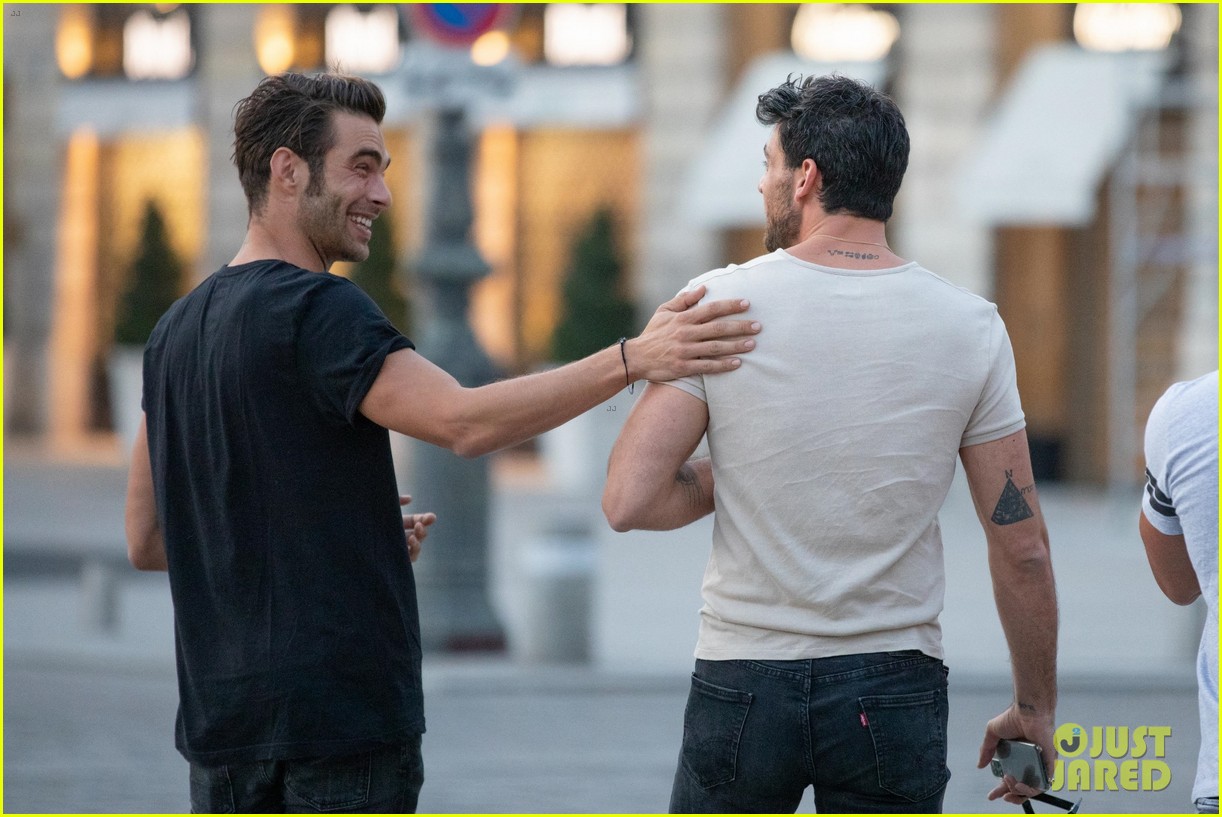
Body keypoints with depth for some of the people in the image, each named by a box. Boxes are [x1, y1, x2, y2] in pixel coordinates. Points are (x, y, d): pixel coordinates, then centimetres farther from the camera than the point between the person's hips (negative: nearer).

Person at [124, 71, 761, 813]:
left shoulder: (178, 330, 13)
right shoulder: (314, 308, -14)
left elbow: (148, 541, 17)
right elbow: (465, 423, -28)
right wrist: (634, 358, -31)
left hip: (220, 721, 8)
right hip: (341, 721, -8)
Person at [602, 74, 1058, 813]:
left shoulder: (718, 305, -7)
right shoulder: (970, 328, -3)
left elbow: (630, 501, -11)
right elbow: (1022, 547, 0)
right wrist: (1035, 710, 11)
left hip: (744, 686, -1)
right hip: (895, 691, 1)